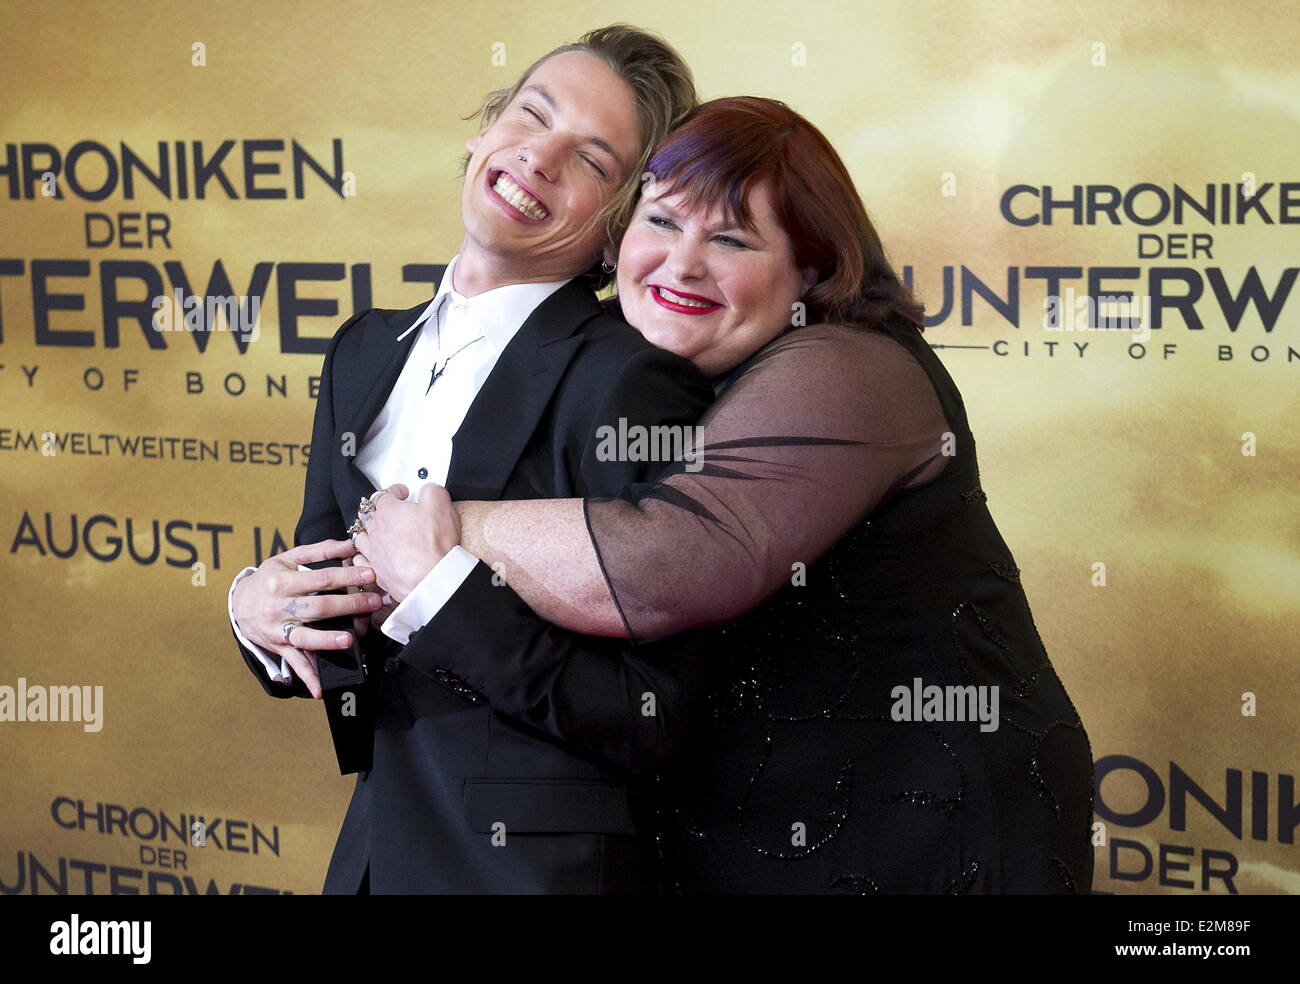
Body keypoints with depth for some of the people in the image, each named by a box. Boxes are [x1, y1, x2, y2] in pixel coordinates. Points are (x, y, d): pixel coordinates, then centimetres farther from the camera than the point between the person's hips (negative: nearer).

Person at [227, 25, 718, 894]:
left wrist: (441, 583, -24)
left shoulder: (635, 381, -17)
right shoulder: (367, 351, 5)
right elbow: (323, 578, 12)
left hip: (546, 858, -6)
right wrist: (258, 610, -8)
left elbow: (658, 714, -20)